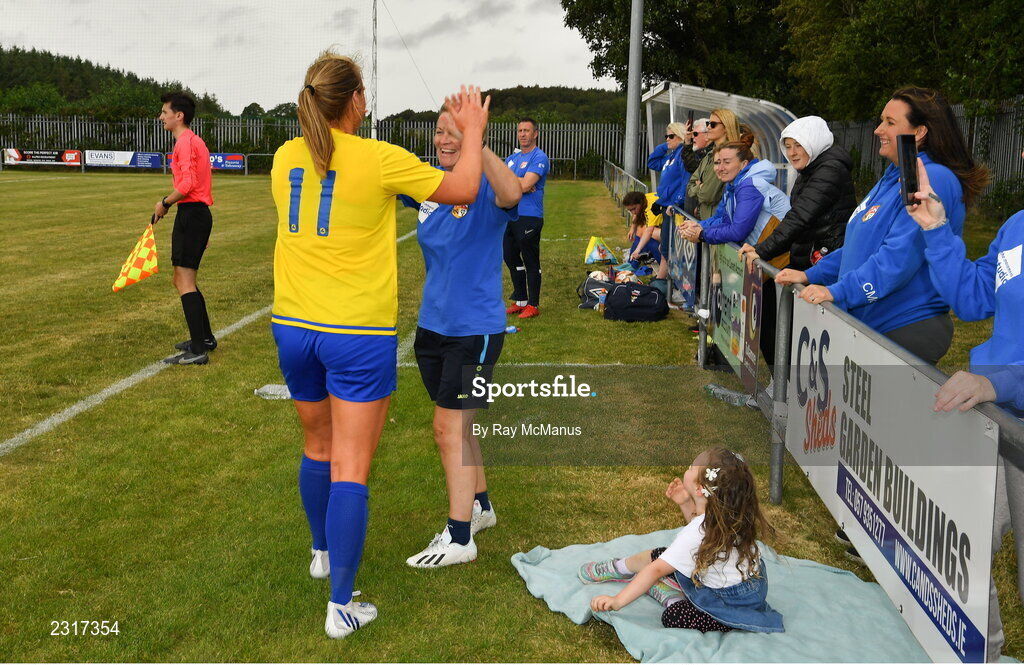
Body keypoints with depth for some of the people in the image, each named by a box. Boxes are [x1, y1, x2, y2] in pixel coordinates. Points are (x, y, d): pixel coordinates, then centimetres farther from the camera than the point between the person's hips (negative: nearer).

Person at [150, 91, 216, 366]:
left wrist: (165, 203, -9)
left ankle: (198, 350, -11)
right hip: (200, 213, 10)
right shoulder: (195, 141, 20)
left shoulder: (185, 142, -12)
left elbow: (187, 184, -23)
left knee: (184, 281, -10)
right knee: (183, 279, 18)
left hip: (191, 214, -10)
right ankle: (205, 338, 25)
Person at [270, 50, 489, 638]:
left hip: (294, 325, 6)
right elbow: (464, 191, -4)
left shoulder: (287, 158, 2)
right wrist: (473, 132, 11)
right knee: (350, 467, -1)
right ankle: (341, 606, 3)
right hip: (358, 332, -5)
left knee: (319, 446, 24)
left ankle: (324, 551, 45)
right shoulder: (380, 160, -13)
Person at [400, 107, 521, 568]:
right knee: (457, 424, 18)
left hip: (474, 328, -7)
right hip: (433, 324, 7)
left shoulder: (485, 188, -16)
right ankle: (479, 506, 38)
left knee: (449, 428, -5)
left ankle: (459, 538, 7)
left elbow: (512, 194, -39)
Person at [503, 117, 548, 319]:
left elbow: (525, 185, -19)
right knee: (511, 259, 13)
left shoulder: (539, 157, -8)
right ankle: (520, 300, 25)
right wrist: (519, 185, -11)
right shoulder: (512, 158, 16)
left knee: (531, 262, -1)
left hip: (529, 217, -8)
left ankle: (533, 304, 7)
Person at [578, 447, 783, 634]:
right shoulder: (726, 515, -8)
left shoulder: (696, 533, -32)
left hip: (736, 605, -9)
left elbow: (657, 570, -31)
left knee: (673, 618, -27)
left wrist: (617, 601, -28)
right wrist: (685, 503, -1)